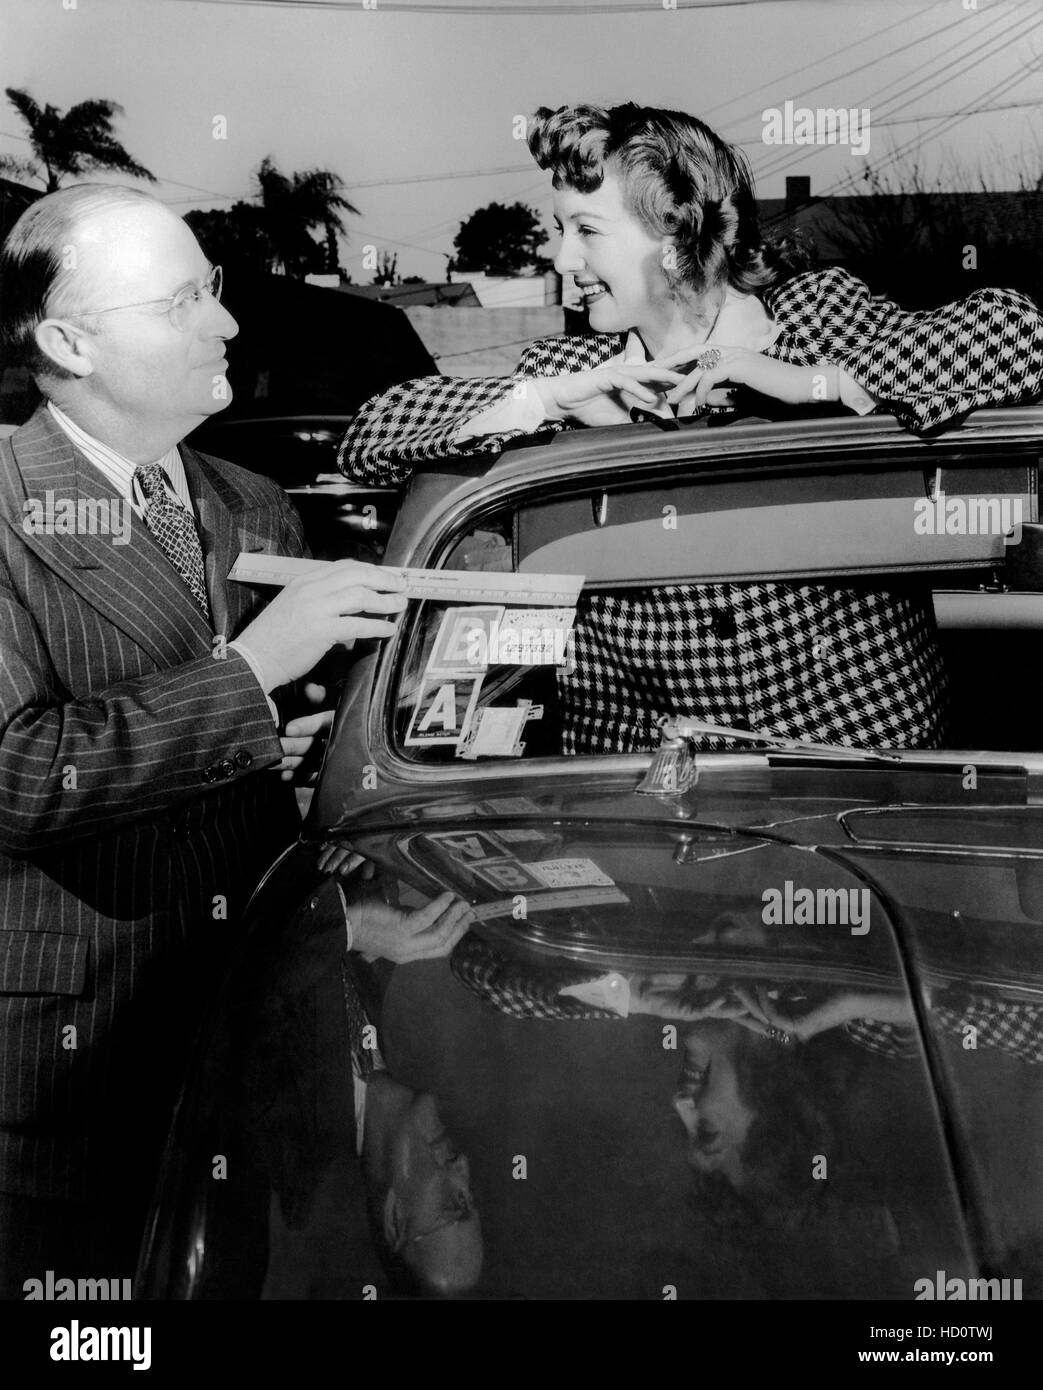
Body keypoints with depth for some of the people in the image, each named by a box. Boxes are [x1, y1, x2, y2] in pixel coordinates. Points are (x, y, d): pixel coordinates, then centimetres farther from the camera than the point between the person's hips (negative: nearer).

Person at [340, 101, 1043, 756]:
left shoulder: (819, 313, 0)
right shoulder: (572, 371, 6)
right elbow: (367, 442, -2)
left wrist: (810, 381, -21)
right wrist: (550, 398, -14)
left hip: (861, 730, -2)